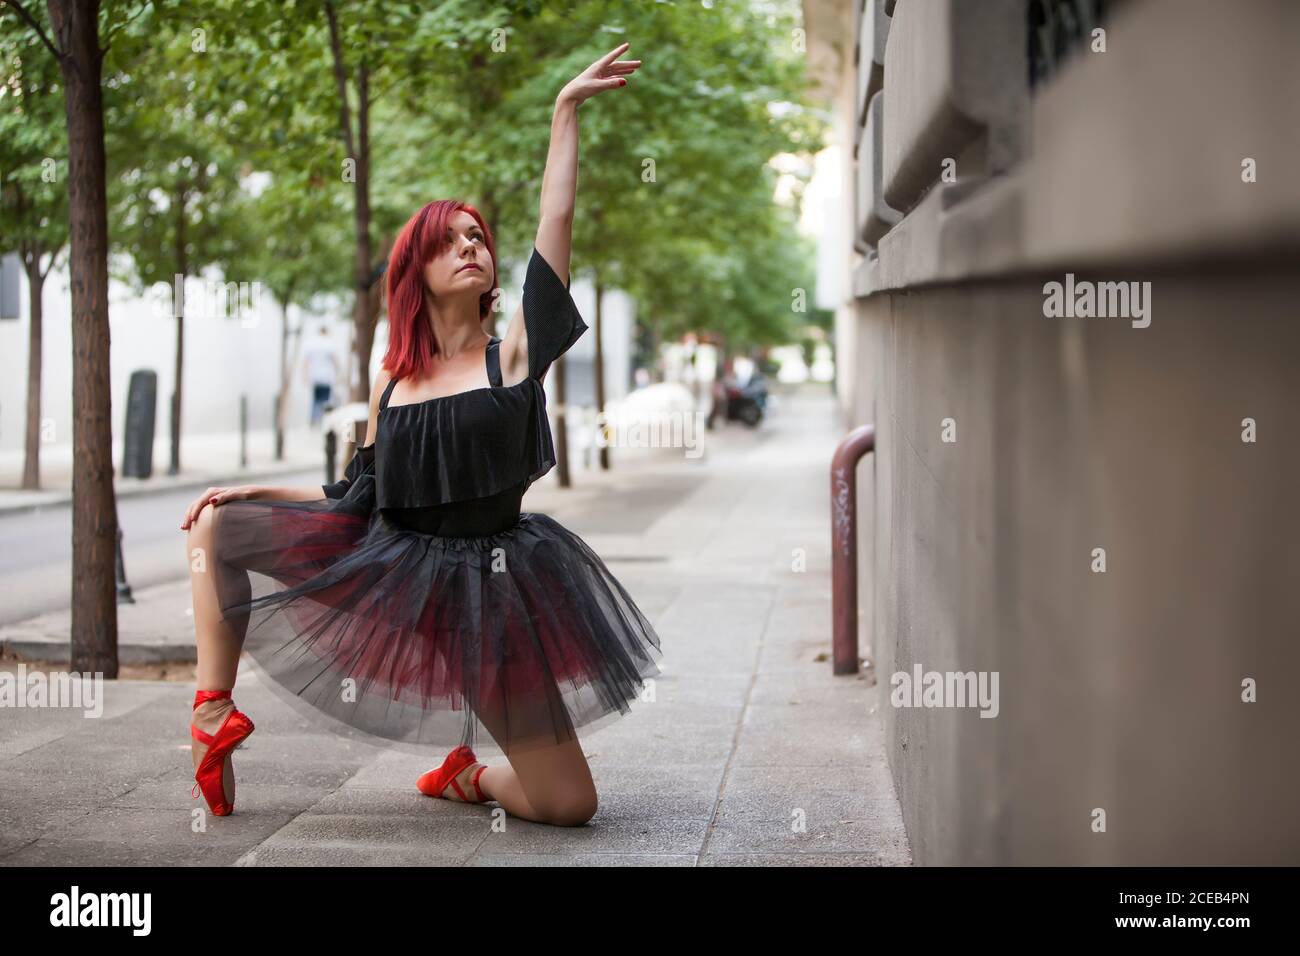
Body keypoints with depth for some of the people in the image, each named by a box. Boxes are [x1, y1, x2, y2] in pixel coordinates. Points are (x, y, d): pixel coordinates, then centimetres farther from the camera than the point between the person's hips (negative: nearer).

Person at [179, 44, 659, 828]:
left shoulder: (514, 353, -3)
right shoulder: (391, 382, 8)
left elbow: (556, 221, -10)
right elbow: (355, 498, 14)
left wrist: (567, 110, -12)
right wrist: (252, 492, 9)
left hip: (483, 589, -4)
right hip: (383, 563, 4)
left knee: (570, 805, -10)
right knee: (216, 524, 2)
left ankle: (472, 773, 23)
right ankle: (216, 713, 5)